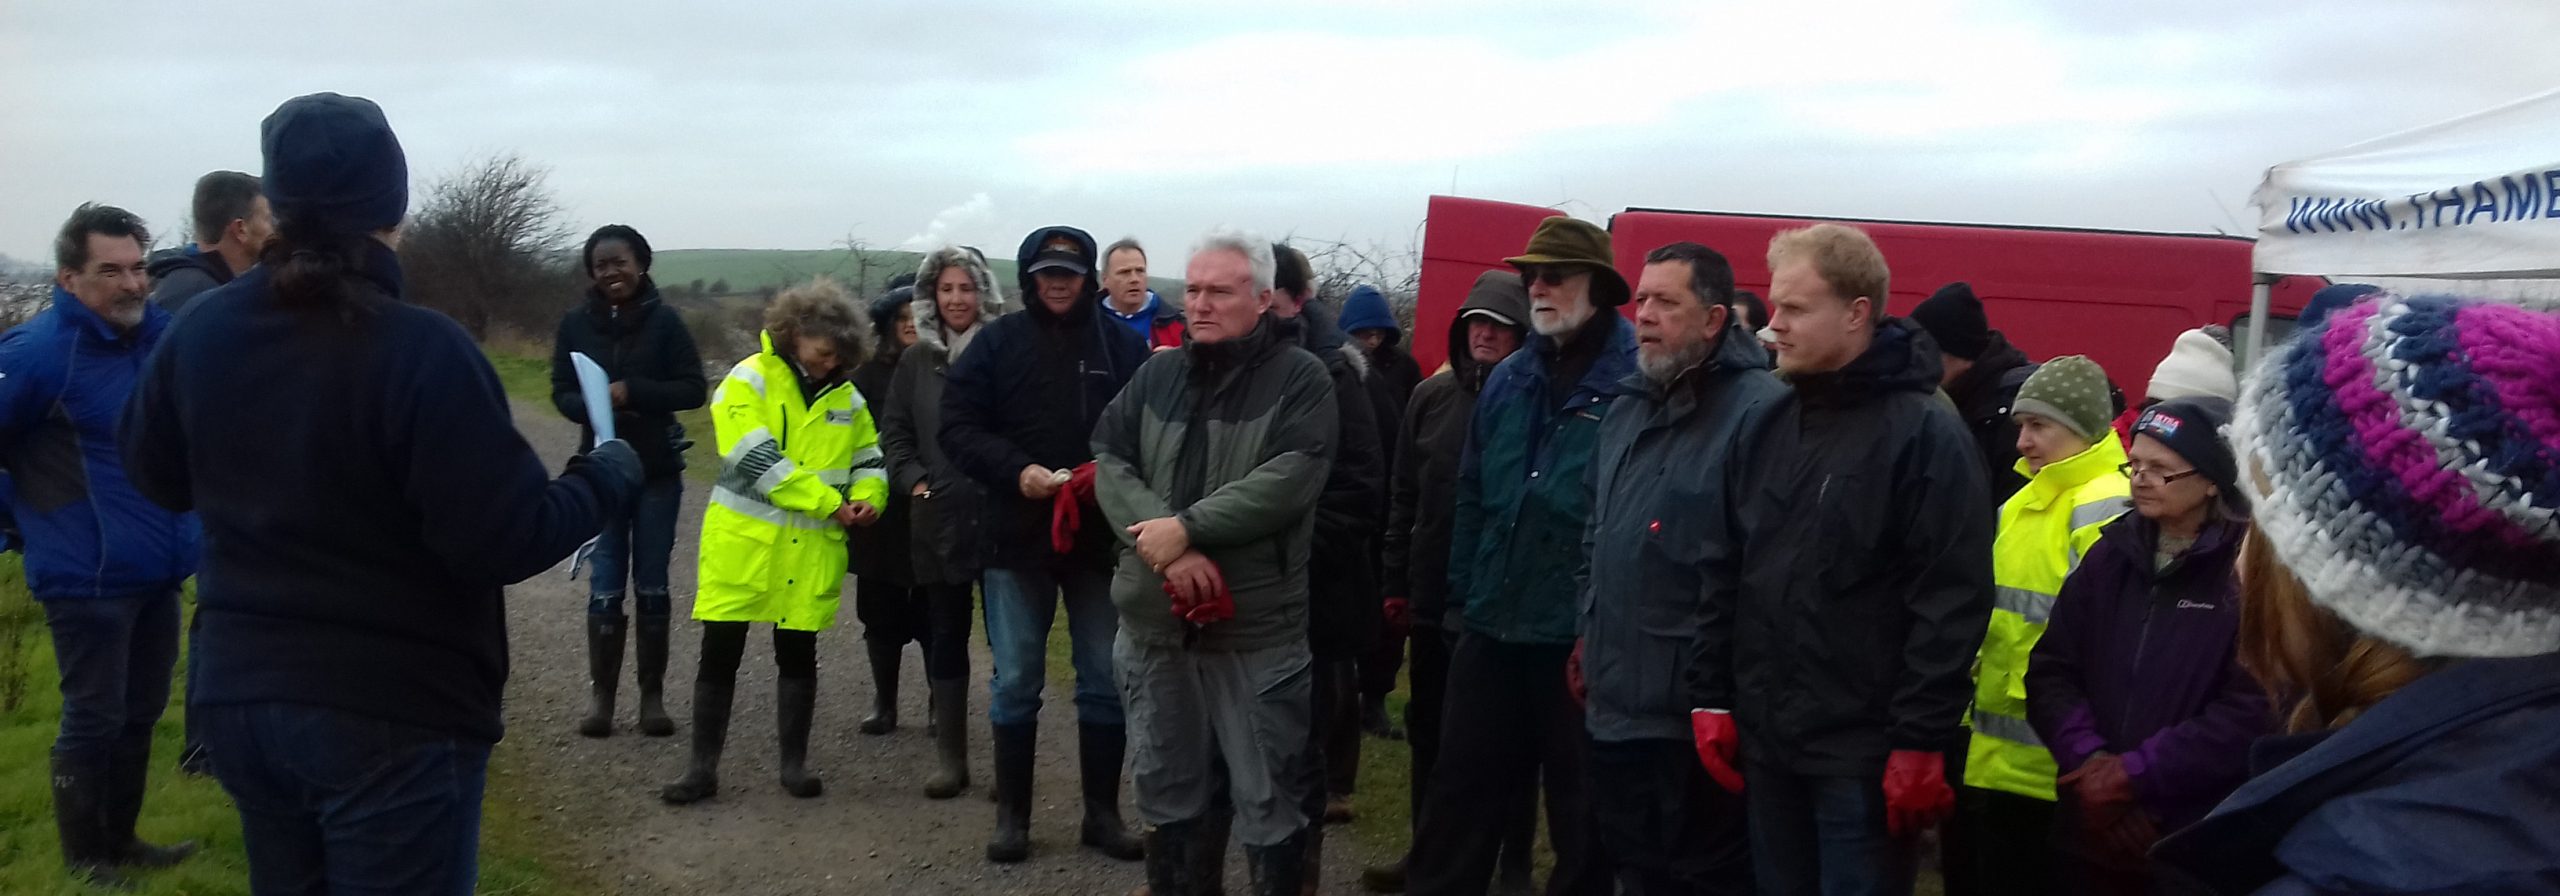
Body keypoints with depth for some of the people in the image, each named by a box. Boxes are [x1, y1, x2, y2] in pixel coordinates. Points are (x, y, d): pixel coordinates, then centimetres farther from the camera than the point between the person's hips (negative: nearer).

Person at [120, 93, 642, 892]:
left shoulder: (200, 331, -3)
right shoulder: (421, 349, -22)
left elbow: (156, 476, 14)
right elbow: (508, 541, -21)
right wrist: (610, 473, -6)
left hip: (239, 695, 6)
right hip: (393, 715, -6)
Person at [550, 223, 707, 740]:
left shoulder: (664, 320, -6)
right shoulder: (576, 324, 0)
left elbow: (694, 389, -8)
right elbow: (562, 392, 3)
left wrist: (632, 392, -20)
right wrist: (591, 407, -19)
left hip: (657, 471, -1)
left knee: (651, 585, 6)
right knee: (604, 588, 1)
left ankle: (652, 694, 14)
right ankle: (600, 694, 11)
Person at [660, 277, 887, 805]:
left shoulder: (846, 396, 8)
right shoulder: (748, 381, -8)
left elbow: (870, 457, 17)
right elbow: (755, 458, -19)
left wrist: (868, 496, -7)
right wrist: (828, 502, -19)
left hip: (812, 549, 3)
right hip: (743, 541, -3)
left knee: (798, 654, 10)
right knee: (720, 653, 2)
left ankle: (794, 764, 21)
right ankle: (703, 768, 13)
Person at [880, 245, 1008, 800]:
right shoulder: (917, 359, 8)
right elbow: (894, 432, 12)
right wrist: (913, 481, -1)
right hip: (939, 519, 4)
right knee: (945, 636, 9)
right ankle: (949, 758, 18)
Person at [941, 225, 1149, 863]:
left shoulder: (1123, 346, 2)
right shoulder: (998, 342, 2)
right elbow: (957, 425, -3)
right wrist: (1016, 470, -17)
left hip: (1102, 535, 1)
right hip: (1018, 534, 0)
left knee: (1106, 681, 7)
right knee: (1015, 682, 7)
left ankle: (1102, 812, 21)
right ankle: (1012, 815, 19)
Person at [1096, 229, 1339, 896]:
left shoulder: (1300, 379, -5)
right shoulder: (1157, 375, 9)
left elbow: (1290, 478, -18)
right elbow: (1110, 463, -1)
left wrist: (1186, 526, -21)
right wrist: (1166, 548, -16)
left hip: (1257, 627, -4)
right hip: (1154, 620, 5)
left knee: (1268, 801, 4)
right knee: (1168, 789, 18)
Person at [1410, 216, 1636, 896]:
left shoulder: (1637, 382, -11)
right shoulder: (1508, 380, 9)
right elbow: (1473, 498, 12)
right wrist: (1463, 597, 8)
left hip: (1584, 640, -5)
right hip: (1493, 628, 6)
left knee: (1582, 811, 12)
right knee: (1461, 795, 14)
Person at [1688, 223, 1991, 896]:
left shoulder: (1925, 432, -10)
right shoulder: (1769, 426, 10)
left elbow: (1952, 599, -14)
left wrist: (1921, 741, -17)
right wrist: (1712, 696, 9)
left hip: (1864, 748, -6)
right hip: (1764, 738, 6)